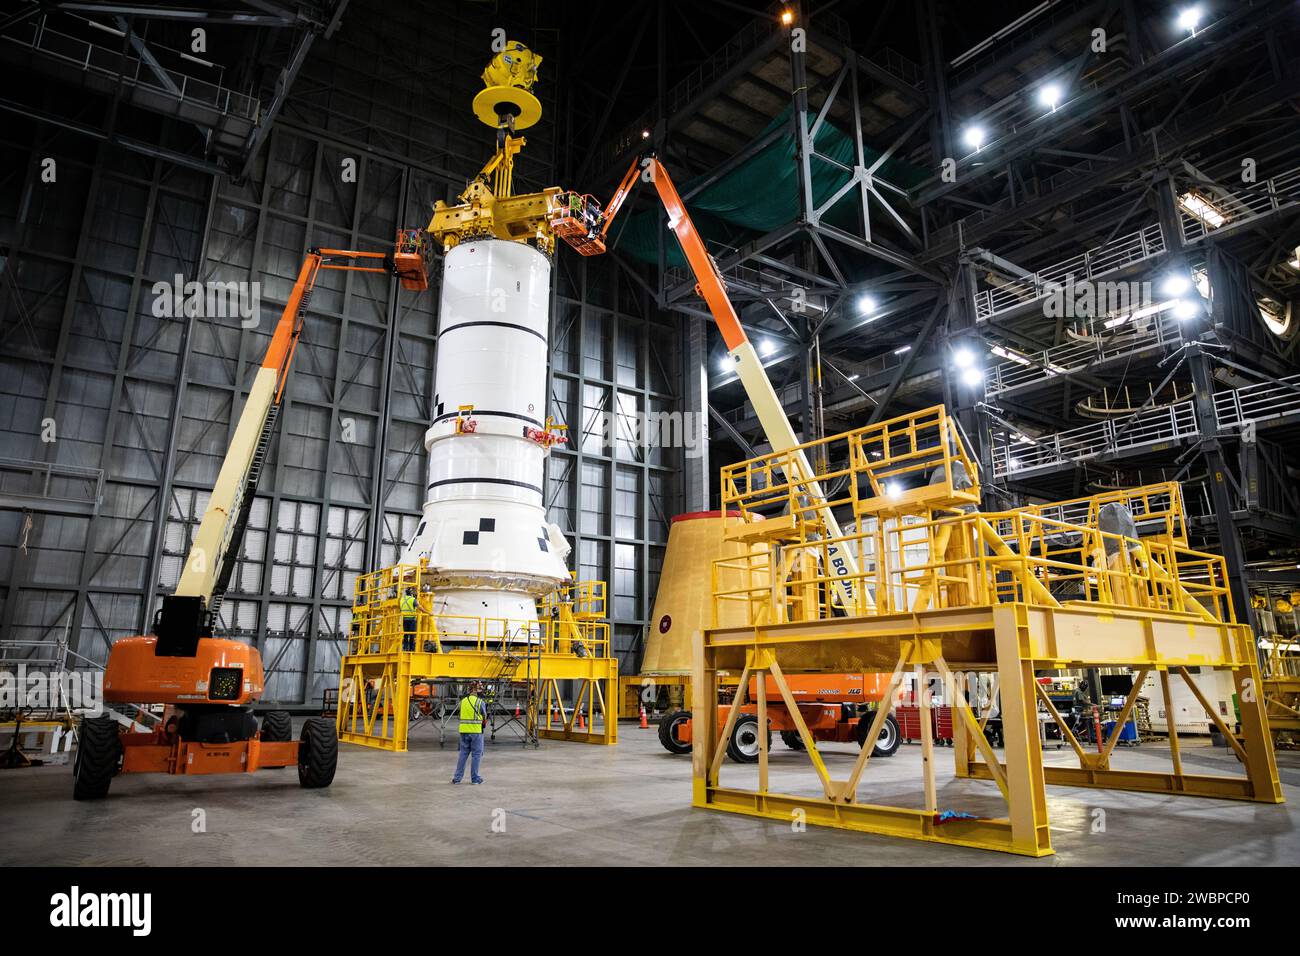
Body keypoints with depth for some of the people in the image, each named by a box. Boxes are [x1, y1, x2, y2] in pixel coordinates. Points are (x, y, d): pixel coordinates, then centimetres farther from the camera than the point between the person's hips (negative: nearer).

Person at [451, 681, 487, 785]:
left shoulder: (463, 701, 7)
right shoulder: (480, 702, -9)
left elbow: (464, 715, 12)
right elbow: (484, 717, -2)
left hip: (464, 730, 5)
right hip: (476, 731, -5)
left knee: (463, 753, 13)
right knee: (476, 754, 5)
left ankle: (457, 777, 13)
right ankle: (475, 778, 8)